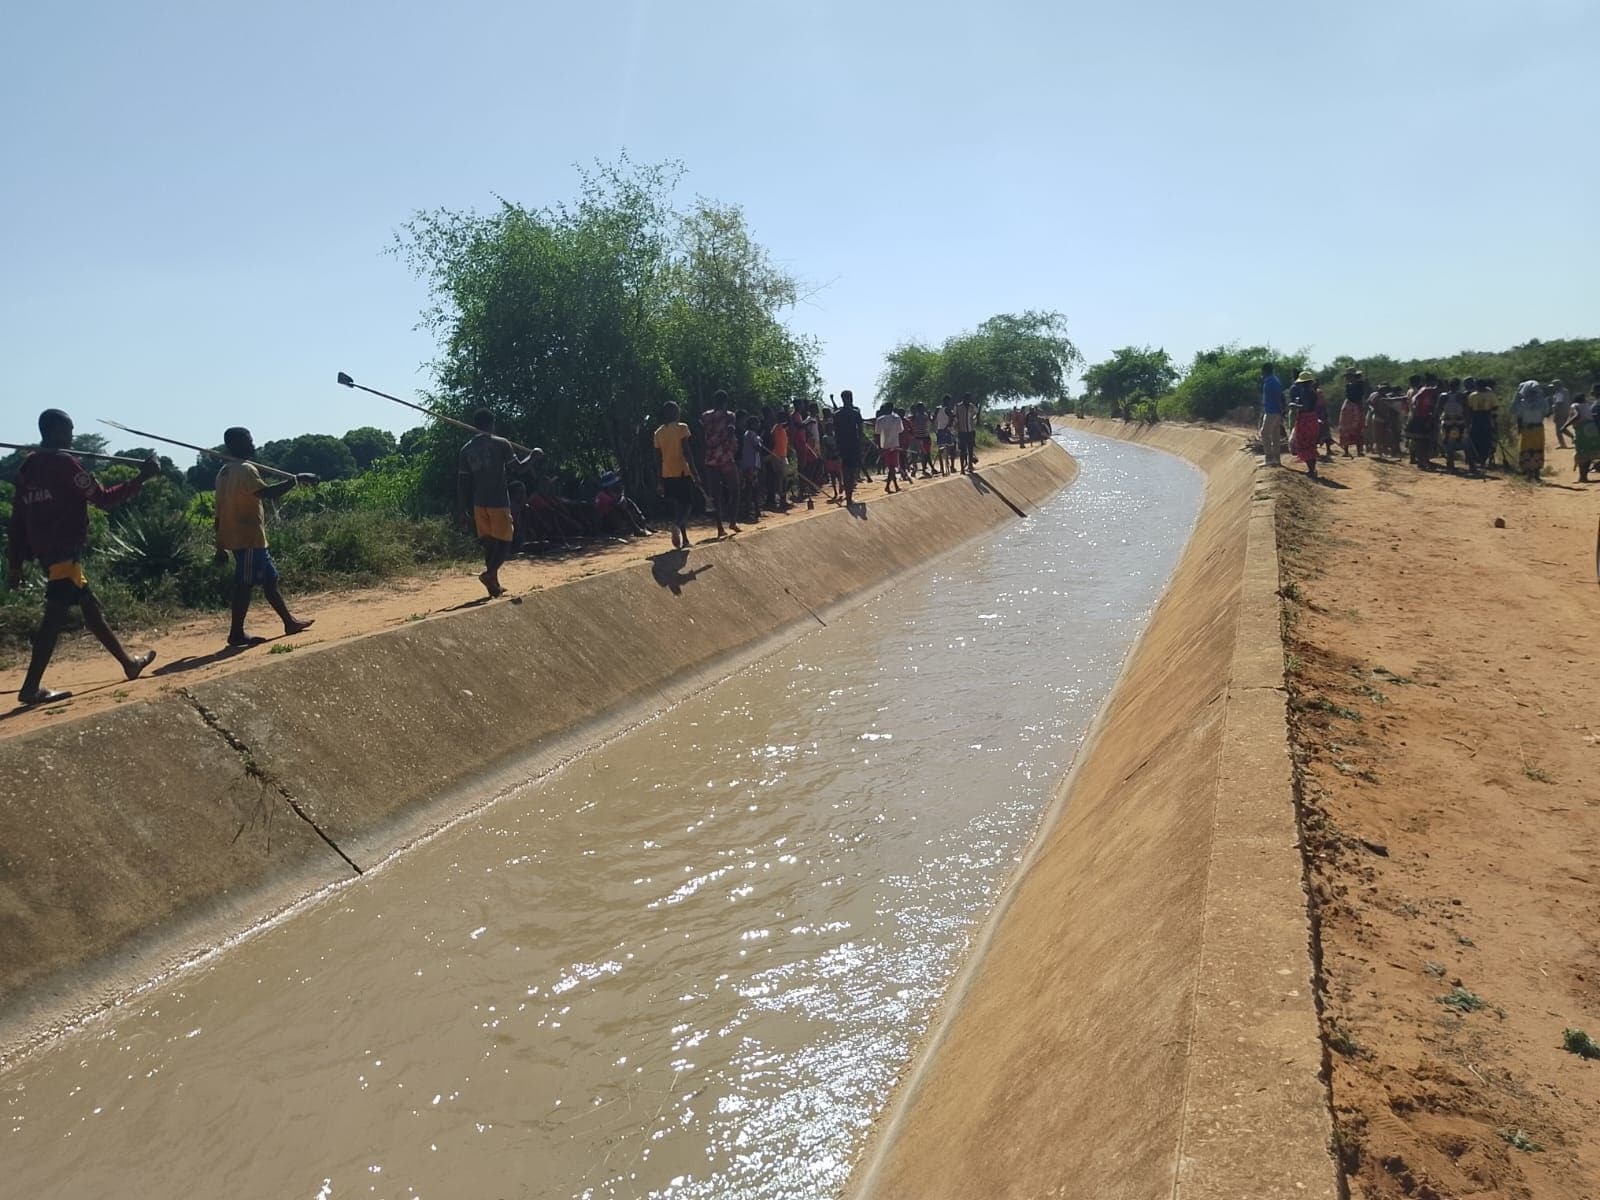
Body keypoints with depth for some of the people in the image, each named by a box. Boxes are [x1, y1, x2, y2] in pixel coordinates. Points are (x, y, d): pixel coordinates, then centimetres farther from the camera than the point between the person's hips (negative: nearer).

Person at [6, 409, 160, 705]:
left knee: (90, 608, 16)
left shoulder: (28, 467, 15)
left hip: (46, 552, 9)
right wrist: (141, 479, -4)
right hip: (64, 552, -9)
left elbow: (17, 518, 14)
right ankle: (31, 687, -11)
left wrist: (15, 563, 16)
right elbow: (103, 498, -10)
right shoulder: (63, 462, -10)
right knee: (56, 615, -10)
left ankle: (127, 662, 27)